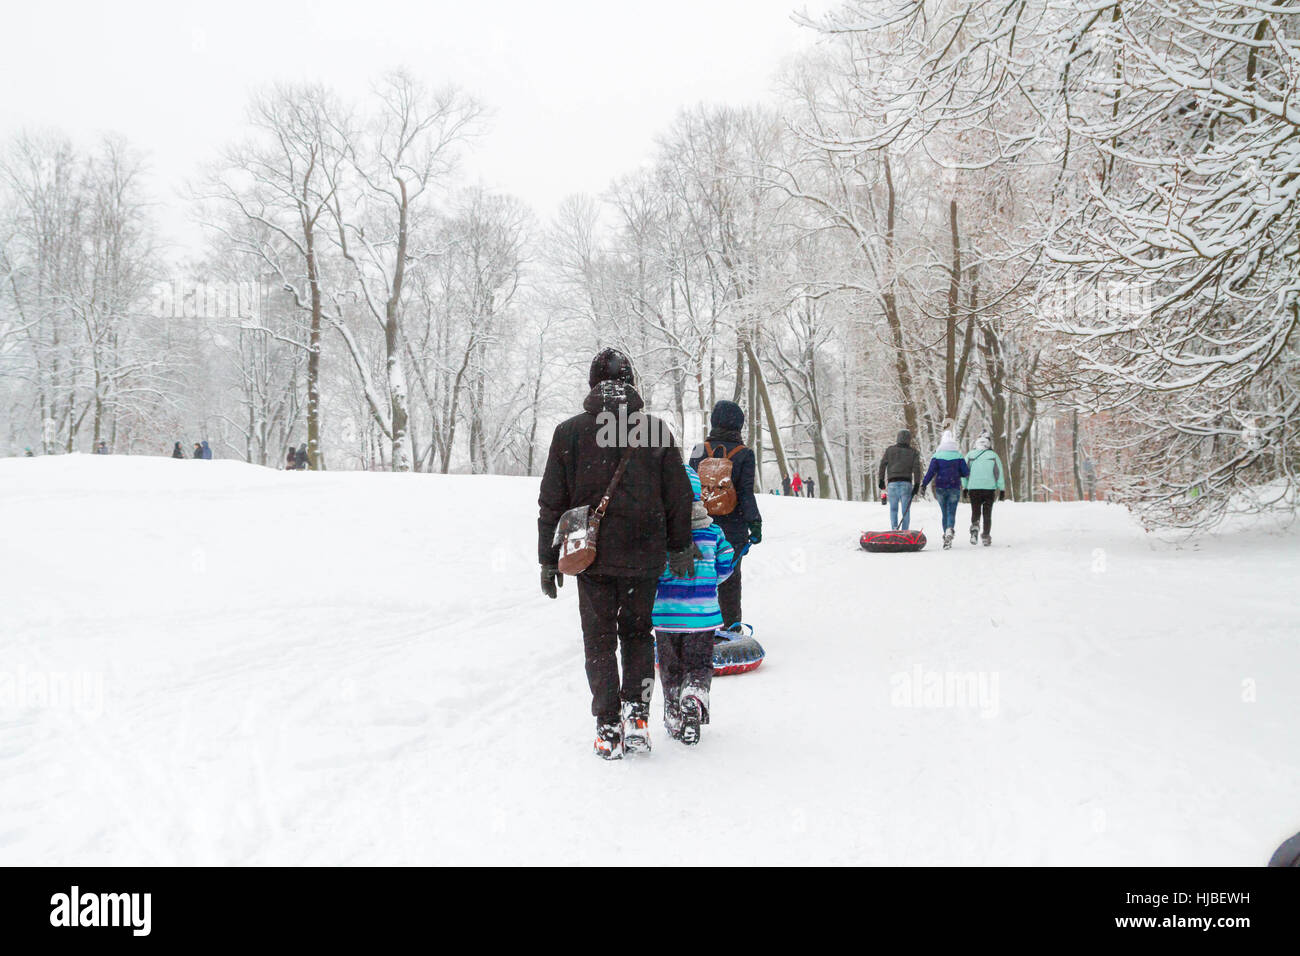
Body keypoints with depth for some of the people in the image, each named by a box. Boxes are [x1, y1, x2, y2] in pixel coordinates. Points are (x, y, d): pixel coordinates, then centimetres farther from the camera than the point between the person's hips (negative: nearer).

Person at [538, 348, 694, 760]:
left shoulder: (569, 432, -3)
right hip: (644, 556, 1)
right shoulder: (656, 431, -2)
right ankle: (636, 714, 4)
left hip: (591, 556, 0)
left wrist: (549, 559, 7)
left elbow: (552, 502, 0)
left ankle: (608, 729, 8)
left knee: (599, 641, 10)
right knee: (637, 633, 17)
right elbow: (679, 497, 2)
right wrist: (679, 548, 14)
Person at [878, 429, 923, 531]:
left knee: (893, 509, 9)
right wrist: (917, 484, -2)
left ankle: (894, 529, -5)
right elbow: (916, 468, -1)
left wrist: (881, 480, 8)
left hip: (892, 482, 1)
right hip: (906, 483, -1)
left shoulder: (890, 449, 8)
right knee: (906, 510, 3)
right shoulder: (913, 452, 6)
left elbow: (883, 464, 4)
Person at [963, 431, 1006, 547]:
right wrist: (1002, 489, 6)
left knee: (975, 512, 11)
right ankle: (986, 537, 6)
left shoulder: (970, 455, 1)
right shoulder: (993, 456, -2)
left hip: (973, 488, 1)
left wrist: (965, 487, 13)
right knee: (987, 514, 8)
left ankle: (974, 527, -16)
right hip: (989, 488, -1)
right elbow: (1000, 473, -1)